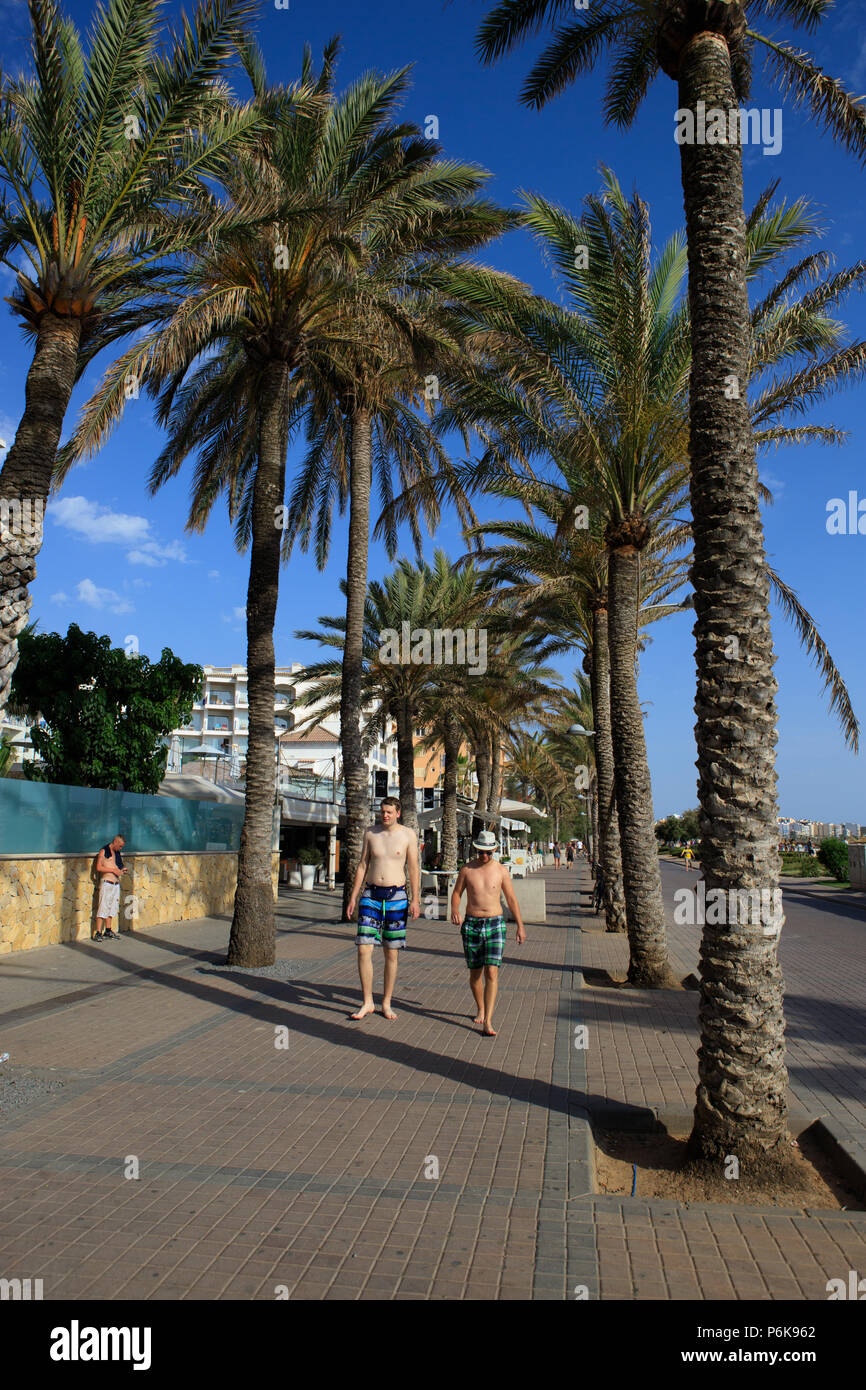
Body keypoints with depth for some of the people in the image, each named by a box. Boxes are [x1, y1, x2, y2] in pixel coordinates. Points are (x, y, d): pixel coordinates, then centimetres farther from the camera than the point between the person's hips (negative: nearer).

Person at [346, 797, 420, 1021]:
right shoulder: (371, 834, 6)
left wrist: (415, 900, -6)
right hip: (371, 895, 2)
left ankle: (386, 1003, 17)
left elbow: (414, 868, 1)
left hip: (396, 897, -2)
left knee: (391, 953, 4)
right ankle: (367, 1002, 6)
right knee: (364, 949, -6)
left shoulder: (408, 835, 0)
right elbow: (363, 866, 10)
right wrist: (353, 897, 6)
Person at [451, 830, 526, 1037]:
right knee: (475, 973, 11)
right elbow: (456, 893, 8)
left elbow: (511, 899, 7)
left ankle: (488, 1022, -14)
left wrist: (520, 926, 6)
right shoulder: (467, 869, 1)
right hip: (471, 925, 1)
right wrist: (454, 909, -13)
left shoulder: (501, 871, 1)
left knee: (492, 973, -12)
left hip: (495, 924, -1)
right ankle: (480, 1010, 33)